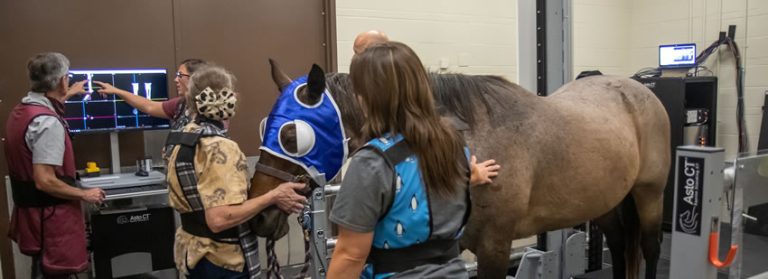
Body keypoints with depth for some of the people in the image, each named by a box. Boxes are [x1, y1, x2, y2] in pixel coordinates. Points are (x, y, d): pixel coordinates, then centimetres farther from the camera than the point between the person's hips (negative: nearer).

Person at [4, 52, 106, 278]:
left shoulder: (20, 111, 5)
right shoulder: (47, 122, -25)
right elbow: (45, 181, -28)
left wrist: (66, 96, 46)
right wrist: (85, 195, -15)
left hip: (30, 209, 10)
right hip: (50, 215, -9)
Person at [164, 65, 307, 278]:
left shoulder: (182, 139, 3)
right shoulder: (221, 148, -24)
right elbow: (219, 219, -32)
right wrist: (273, 196, -25)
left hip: (192, 252, 9)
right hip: (221, 261, -9)